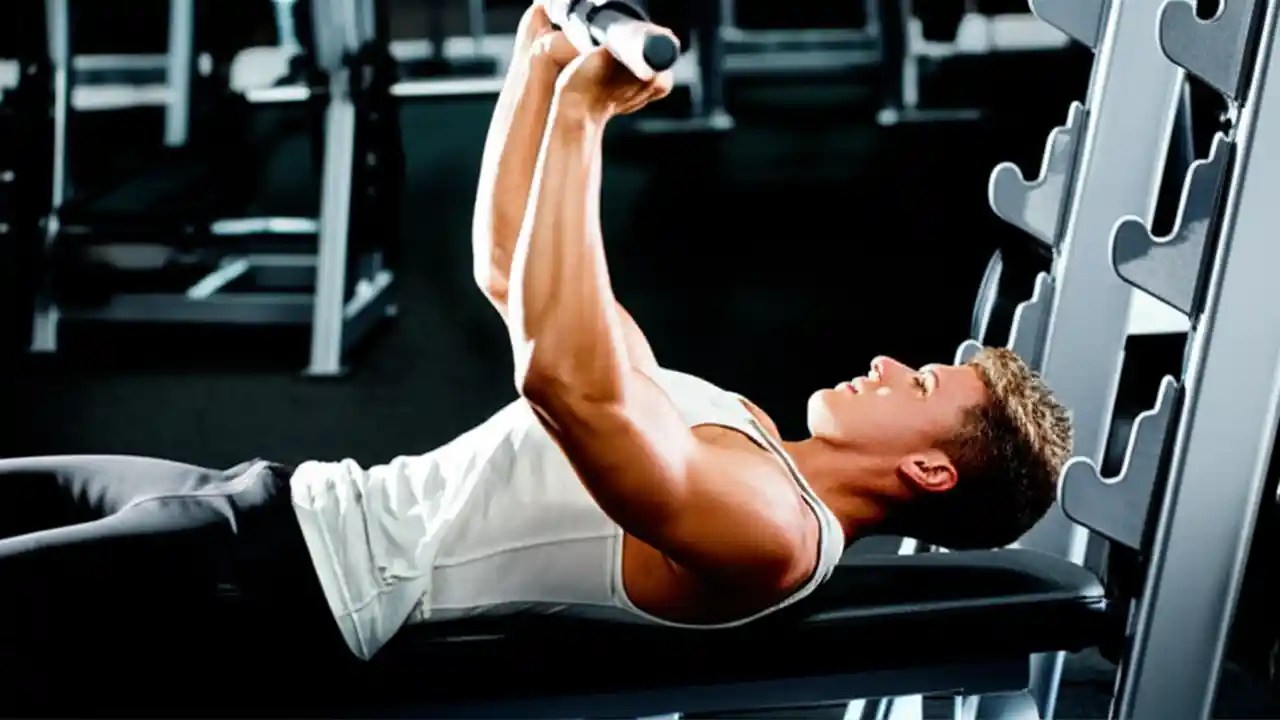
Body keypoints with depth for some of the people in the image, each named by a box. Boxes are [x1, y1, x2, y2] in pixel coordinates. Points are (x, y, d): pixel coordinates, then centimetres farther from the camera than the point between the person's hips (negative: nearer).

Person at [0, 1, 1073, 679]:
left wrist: (581, 116, -30)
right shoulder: (736, 439, 12)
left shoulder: (763, 532, -18)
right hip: (314, 504, 9)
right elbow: (511, 269, 15)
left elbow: (569, 379, -35)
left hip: (300, 581, -9)